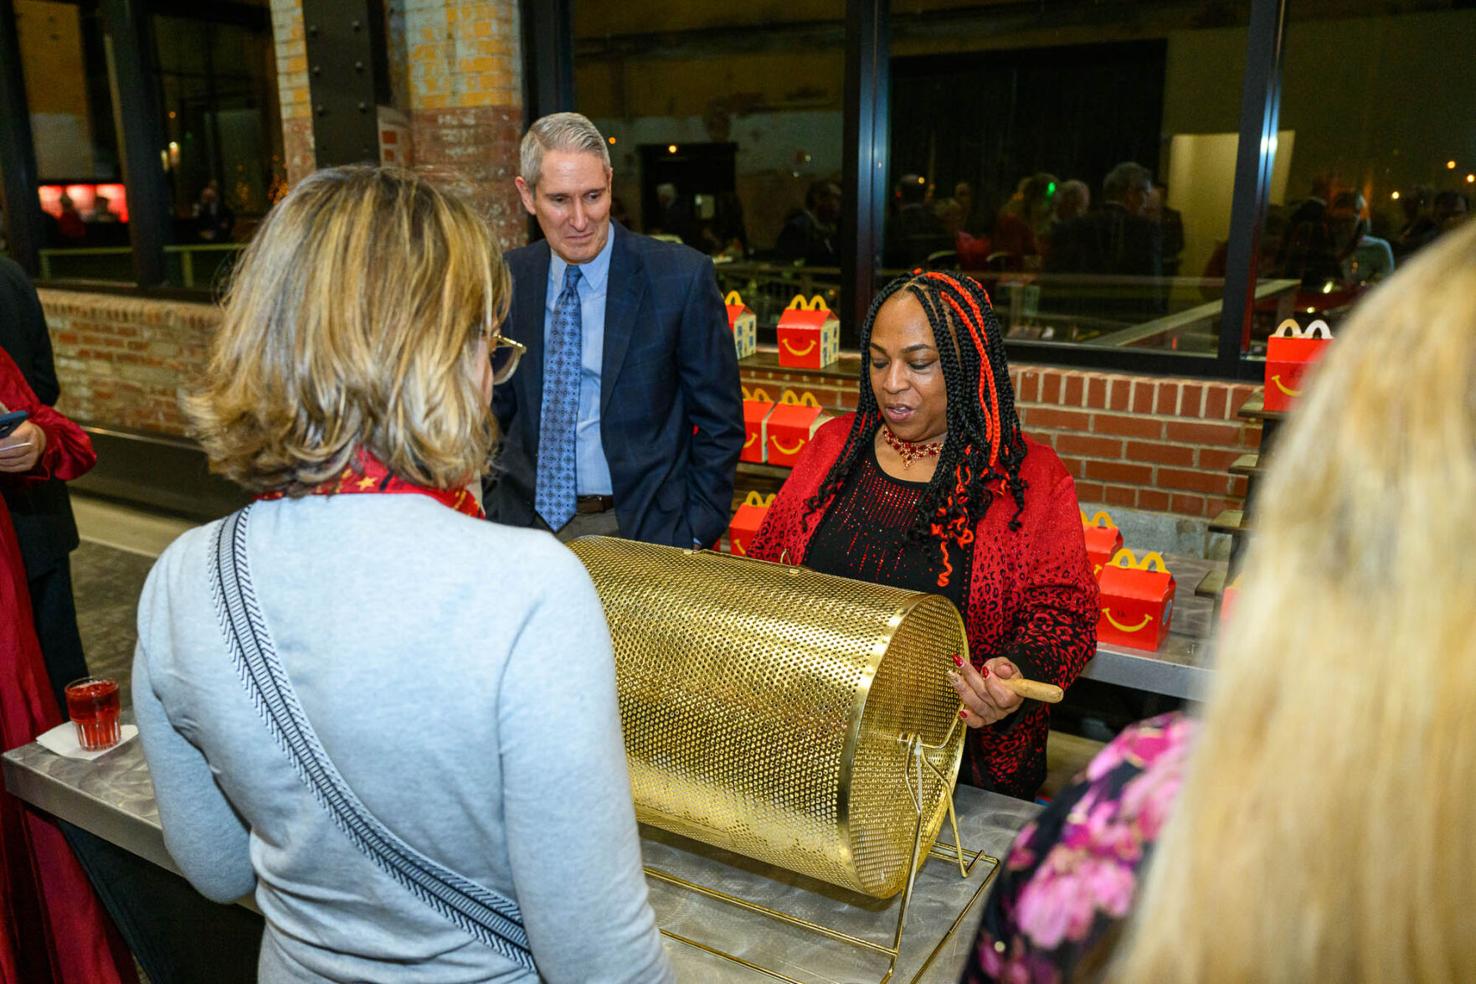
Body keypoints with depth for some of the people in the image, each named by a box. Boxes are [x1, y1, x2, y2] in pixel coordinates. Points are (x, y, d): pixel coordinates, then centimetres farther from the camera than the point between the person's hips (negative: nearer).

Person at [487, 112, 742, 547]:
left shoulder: (682, 277, -11)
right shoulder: (508, 278, 2)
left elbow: (720, 423, -5)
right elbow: (498, 409, 12)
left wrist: (695, 536, -9)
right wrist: (492, 511, 4)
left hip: (641, 526, -3)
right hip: (525, 522, 3)